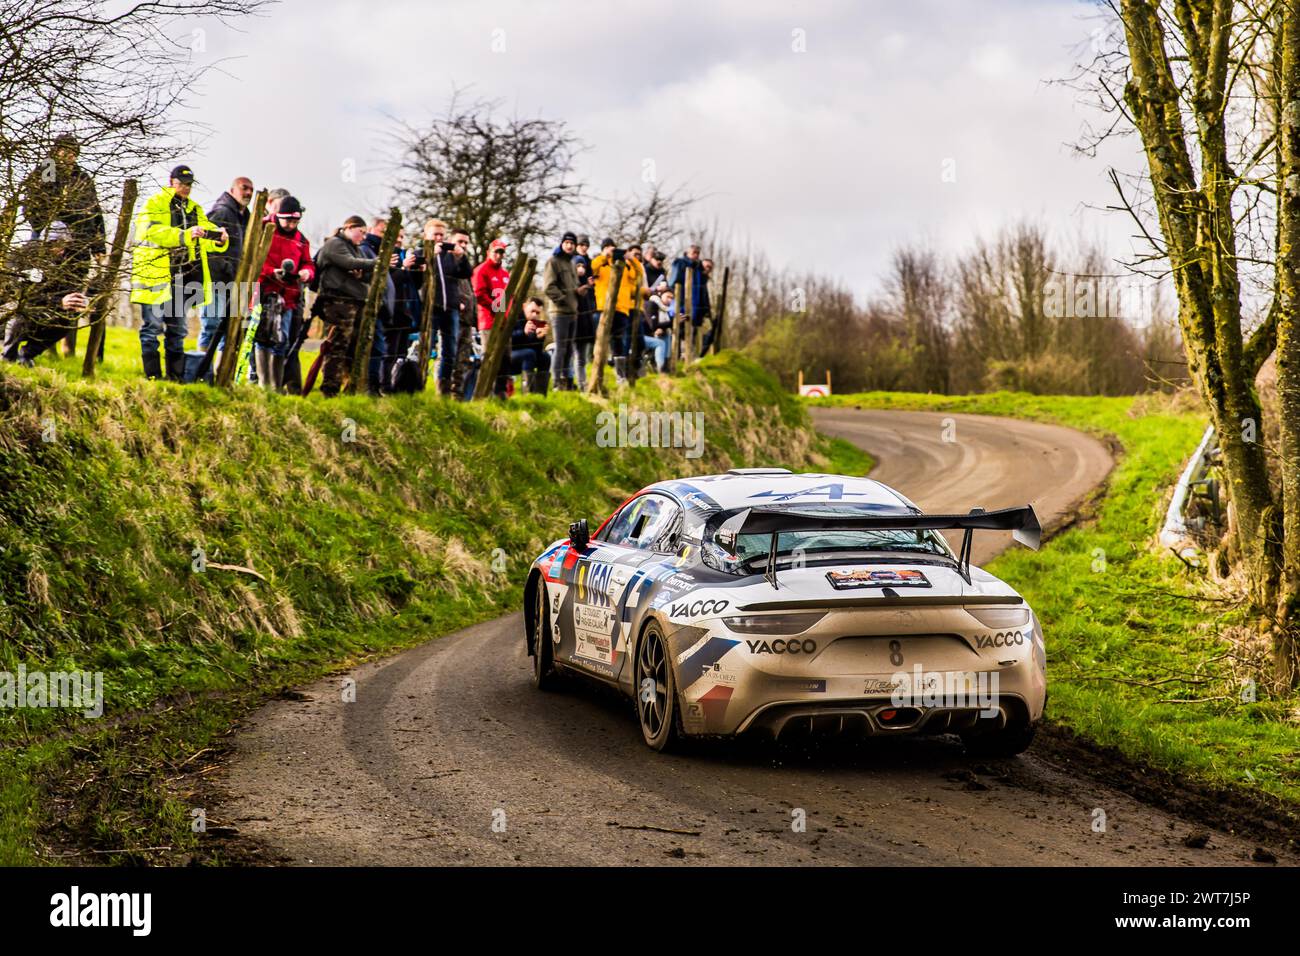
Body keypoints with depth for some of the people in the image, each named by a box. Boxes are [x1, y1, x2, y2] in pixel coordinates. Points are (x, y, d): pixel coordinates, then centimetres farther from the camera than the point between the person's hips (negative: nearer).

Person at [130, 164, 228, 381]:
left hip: (182, 279, 7)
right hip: (156, 276, -7)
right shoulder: (155, 203, -4)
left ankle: (176, 377, 17)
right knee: (152, 328, -4)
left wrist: (219, 238, -18)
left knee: (177, 330, 12)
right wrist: (185, 235, -33)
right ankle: (152, 377, -2)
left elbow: (207, 235, 6)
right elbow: (154, 231, -21)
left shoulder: (194, 209, 17)